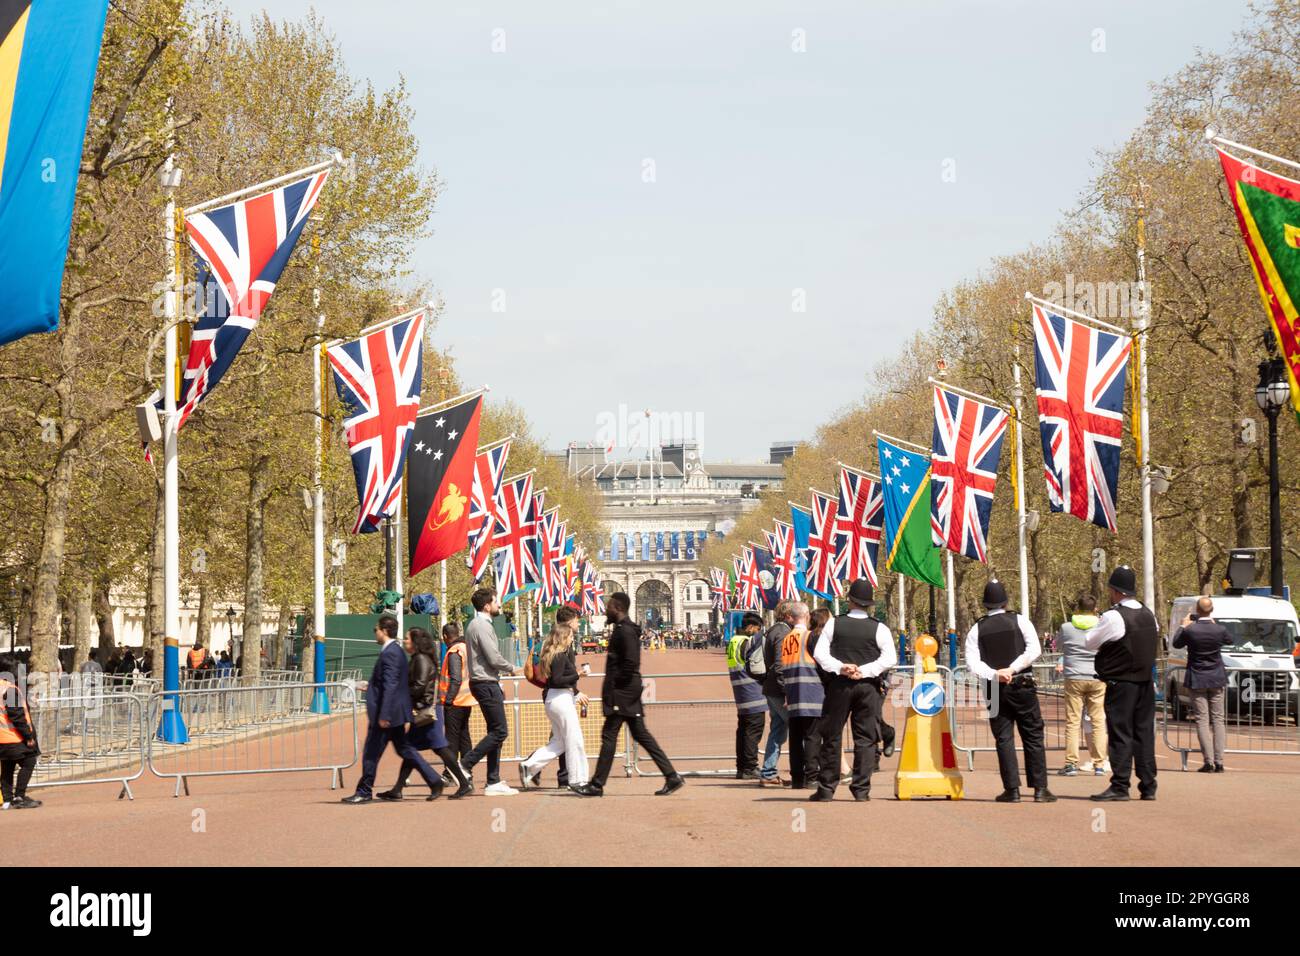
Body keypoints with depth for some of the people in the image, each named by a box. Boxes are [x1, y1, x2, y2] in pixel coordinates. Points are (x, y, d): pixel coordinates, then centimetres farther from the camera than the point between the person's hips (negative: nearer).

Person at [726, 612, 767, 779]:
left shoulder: (733, 642, 15)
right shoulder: (748, 642, -14)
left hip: (740, 694, 9)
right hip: (753, 693, -9)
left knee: (743, 730, 12)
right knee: (753, 730, -7)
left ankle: (741, 768, 15)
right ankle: (750, 768, -8)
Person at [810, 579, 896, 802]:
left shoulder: (834, 624, 1)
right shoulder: (879, 629, -1)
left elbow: (819, 653, -5)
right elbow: (890, 658, -10)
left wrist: (840, 668, -10)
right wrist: (865, 671, -10)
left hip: (839, 685, 0)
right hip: (868, 687, 0)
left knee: (832, 737, 7)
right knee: (866, 739, 4)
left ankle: (826, 789, 5)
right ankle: (861, 789, 0)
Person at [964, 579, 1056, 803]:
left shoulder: (976, 629, 4)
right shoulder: (1019, 621, 1)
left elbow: (973, 662, -7)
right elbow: (1035, 650, -10)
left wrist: (994, 675, -15)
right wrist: (1012, 669, -13)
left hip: (995, 689, 1)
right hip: (1023, 686, -1)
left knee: (1004, 739, 5)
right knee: (1033, 737, 3)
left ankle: (1012, 789, 0)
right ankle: (1040, 789, 0)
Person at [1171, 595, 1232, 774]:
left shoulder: (1190, 631, -16)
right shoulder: (1219, 630, -9)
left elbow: (1176, 644, 3)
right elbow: (1229, 640, 14)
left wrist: (1183, 626, 16)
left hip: (1197, 680, -2)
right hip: (1217, 679, 2)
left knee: (1202, 720, 0)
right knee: (1217, 719, 8)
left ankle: (1209, 762, -8)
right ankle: (1219, 762, 2)